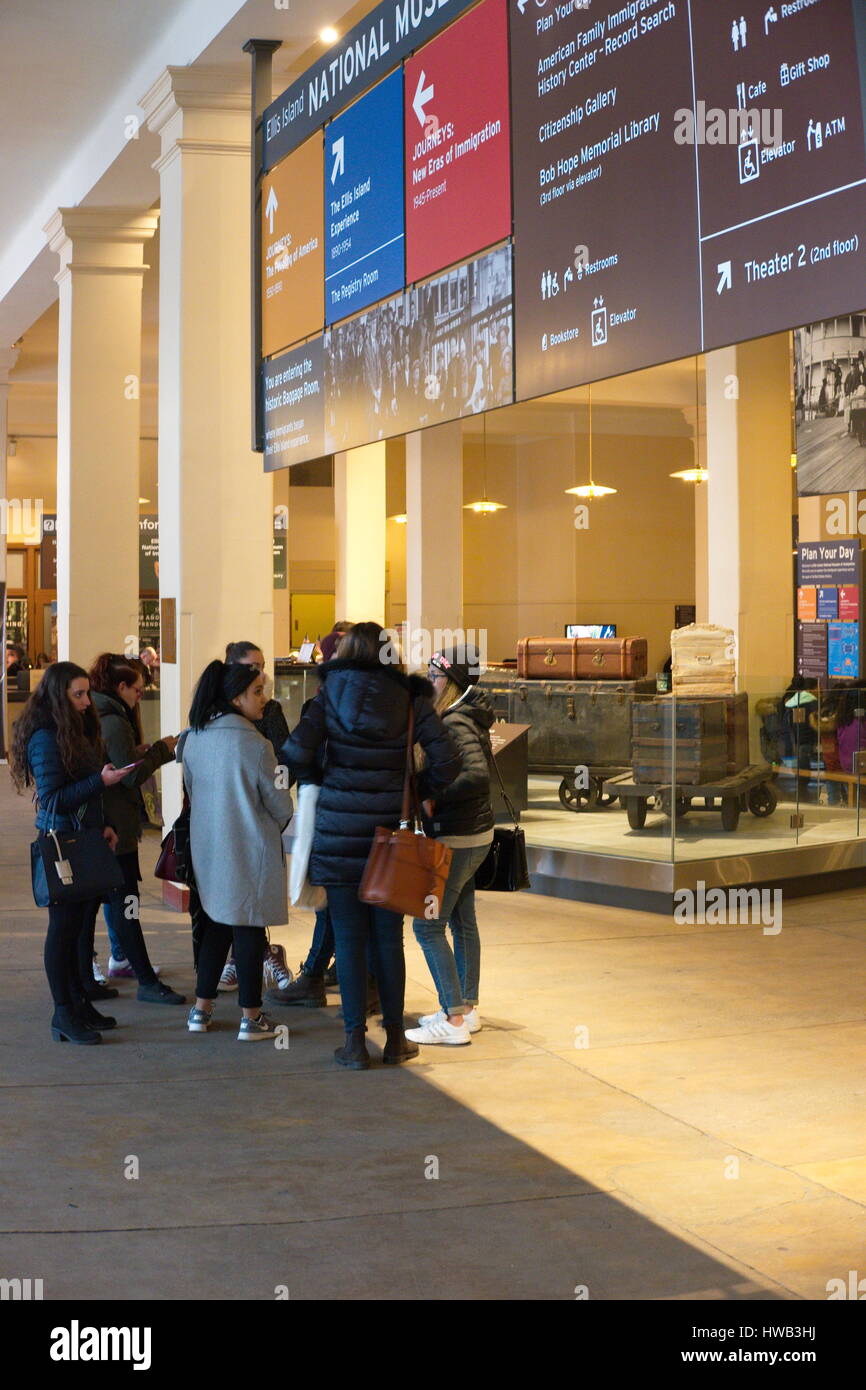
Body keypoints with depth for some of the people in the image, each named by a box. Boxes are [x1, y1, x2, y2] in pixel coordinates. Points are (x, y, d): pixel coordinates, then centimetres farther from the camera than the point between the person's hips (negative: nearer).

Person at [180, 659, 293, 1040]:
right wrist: (278, 826, 12)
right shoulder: (254, 745, -18)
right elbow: (280, 805, -9)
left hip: (207, 848, 6)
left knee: (215, 923, 17)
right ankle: (251, 1017, 9)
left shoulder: (192, 739, 1)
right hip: (250, 851, -6)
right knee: (249, 928, 2)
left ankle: (201, 1008, 21)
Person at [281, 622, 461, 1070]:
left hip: (340, 828, -1)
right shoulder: (409, 697, 1)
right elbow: (446, 760, -7)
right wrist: (419, 793, 8)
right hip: (391, 827, 1)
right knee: (389, 935, 10)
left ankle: (355, 1041, 6)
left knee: (349, 936, 5)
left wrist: (320, 781, 7)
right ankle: (394, 1037, 16)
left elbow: (297, 752, -11)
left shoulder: (330, 694, -1)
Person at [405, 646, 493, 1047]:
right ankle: (466, 1009, 25)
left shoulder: (455, 724, -19)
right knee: (462, 922, 17)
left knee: (428, 926, -6)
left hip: (457, 838, -10)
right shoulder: (469, 718, 10)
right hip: (476, 833, 10)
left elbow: (477, 776, -33)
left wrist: (431, 796, -26)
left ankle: (454, 1021, -5)